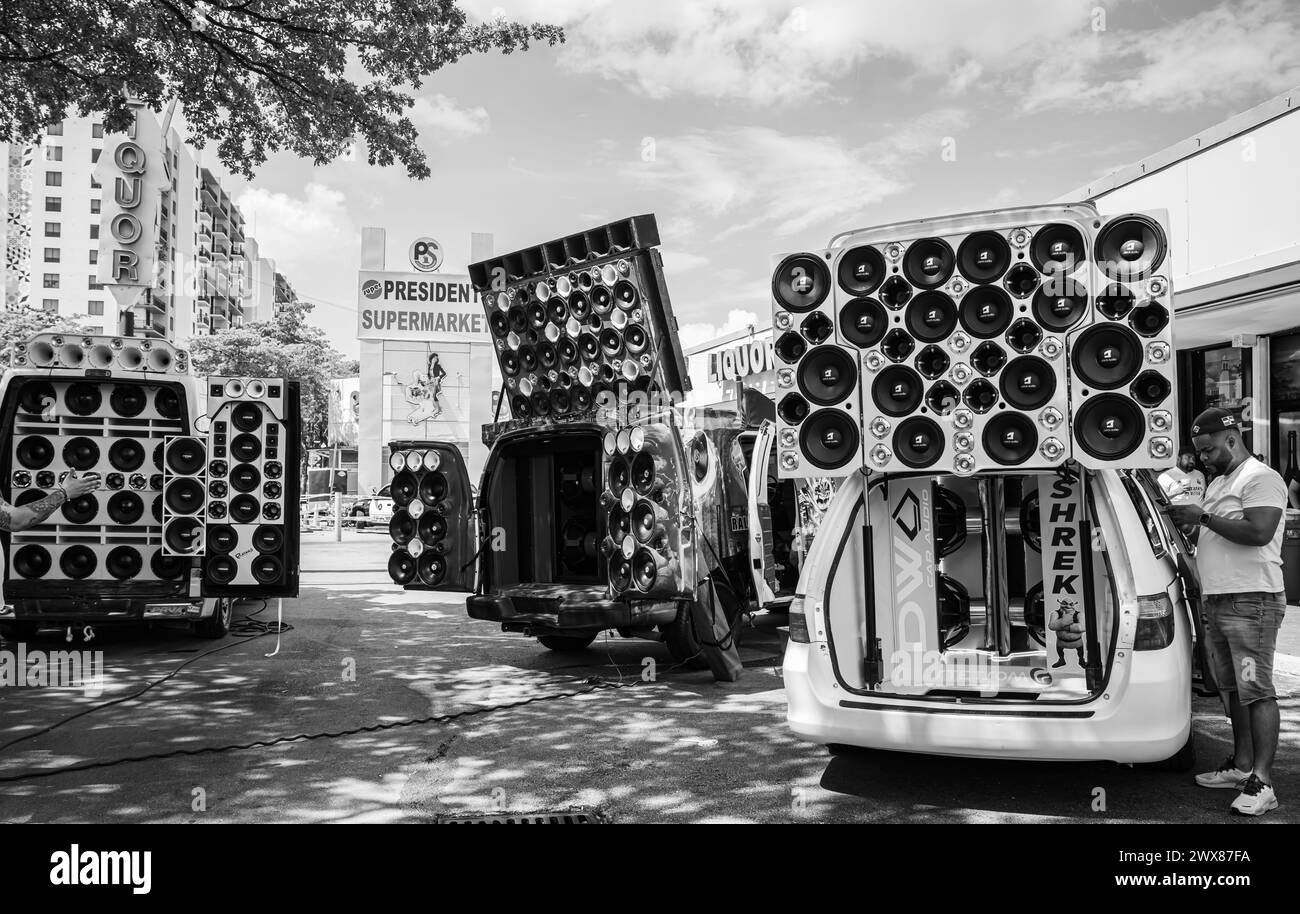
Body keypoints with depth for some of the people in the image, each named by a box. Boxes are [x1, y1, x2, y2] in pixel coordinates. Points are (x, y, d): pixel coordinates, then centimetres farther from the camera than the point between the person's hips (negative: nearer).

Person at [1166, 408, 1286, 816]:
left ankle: (1262, 782, -8)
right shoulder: (1218, 483, 21)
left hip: (1251, 602, -9)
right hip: (1216, 600, 9)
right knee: (1233, 689, 14)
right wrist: (1187, 520, 10)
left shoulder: (1261, 478, -8)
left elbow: (1258, 531, -22)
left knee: (1256, 690, -9)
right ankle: (1242, 765, 24)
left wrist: (1203, 517, -16)